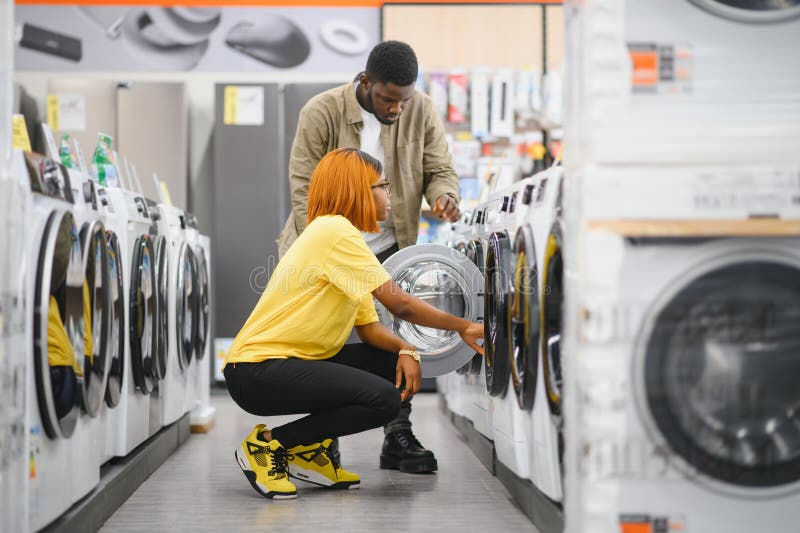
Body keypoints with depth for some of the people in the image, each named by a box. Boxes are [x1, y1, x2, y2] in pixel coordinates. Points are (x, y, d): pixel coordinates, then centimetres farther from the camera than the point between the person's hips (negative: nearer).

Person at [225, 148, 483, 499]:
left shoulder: (344, 235, 15)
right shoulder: (334, 230, -16)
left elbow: (369, 327, 10)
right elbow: (400, 305, -19)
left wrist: (405, 351, -9)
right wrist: (462, 327, -9)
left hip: (298, 362, 10)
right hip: (256, 371, -10)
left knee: (400, 365, 3)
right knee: (382, 400, -23)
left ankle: (312, 452, 9)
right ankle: (267, 444, -7)